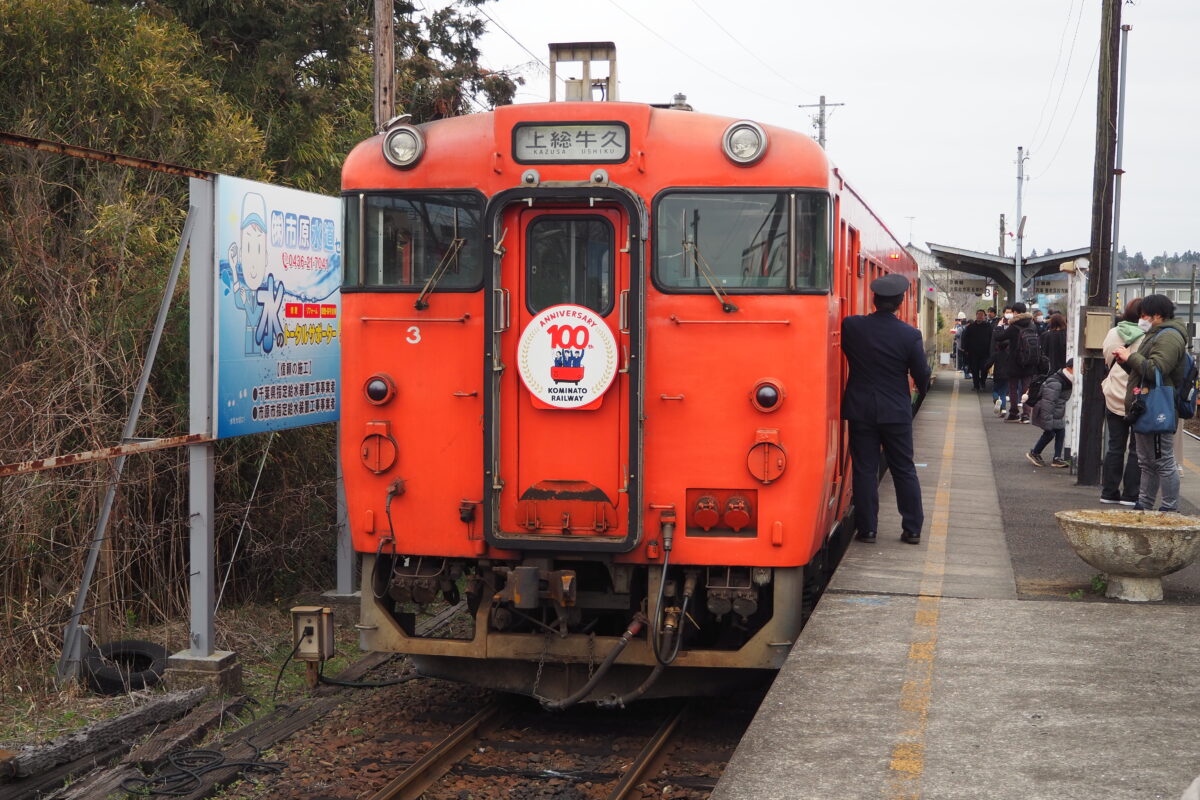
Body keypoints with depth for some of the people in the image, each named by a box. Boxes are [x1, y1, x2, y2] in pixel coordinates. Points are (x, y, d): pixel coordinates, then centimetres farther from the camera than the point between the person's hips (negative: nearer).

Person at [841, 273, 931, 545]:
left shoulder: (851, 326, -8)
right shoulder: (910, 335, -10)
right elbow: (922, 374, -1)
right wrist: (920, 394, 20)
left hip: (860, 409, 0)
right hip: (896, 411, 0)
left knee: (864, 469, 7)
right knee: (904, 470, 10)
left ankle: (866, 528, 8)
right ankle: (912, 529, 13)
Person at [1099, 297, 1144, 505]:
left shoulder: (1113, 334, 0)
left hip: (1114, 398, 4)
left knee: (1115, 447, 11)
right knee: (1137, 449, 4)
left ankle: (1109, 492, 12)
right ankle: (1130, 494, 3)